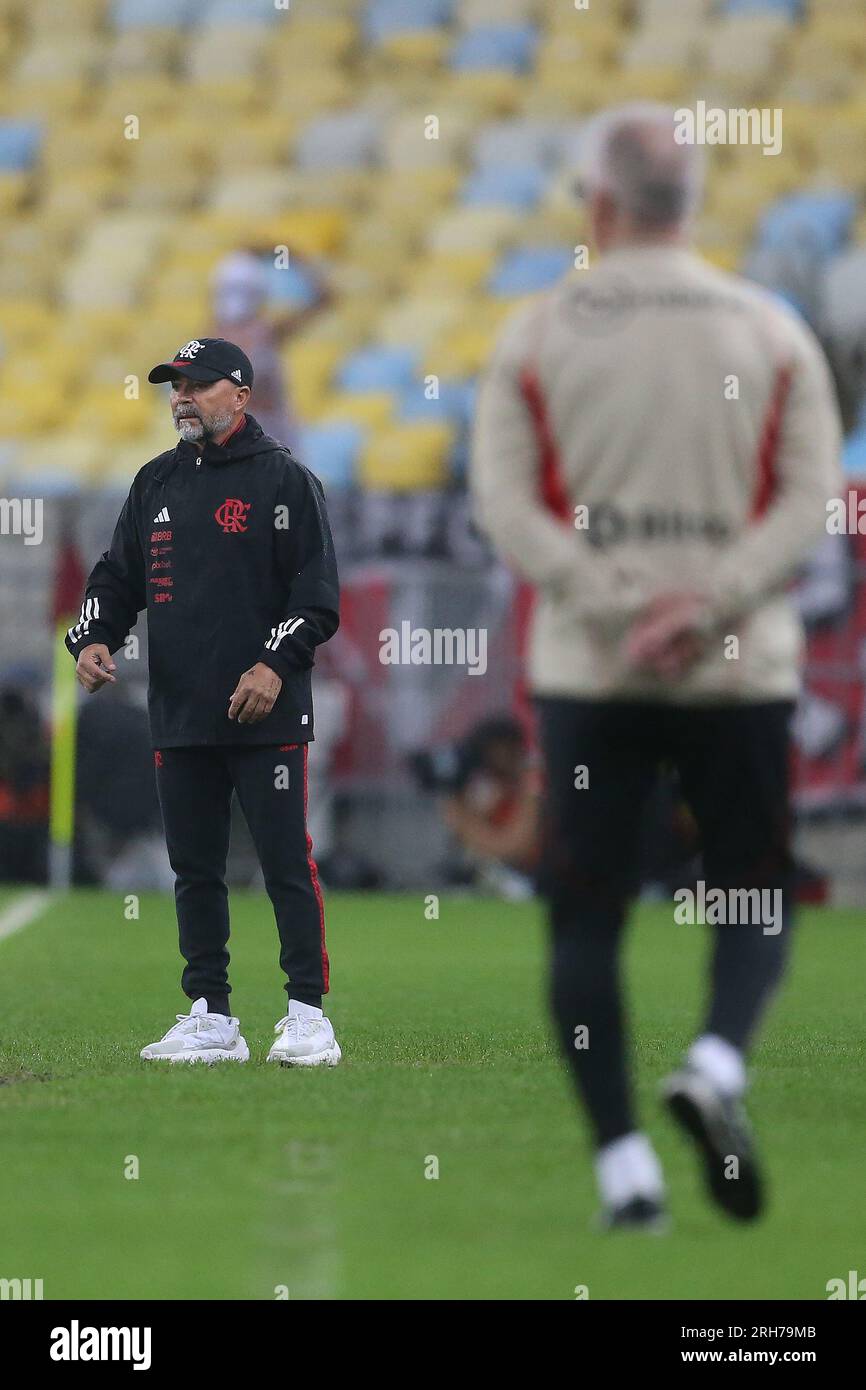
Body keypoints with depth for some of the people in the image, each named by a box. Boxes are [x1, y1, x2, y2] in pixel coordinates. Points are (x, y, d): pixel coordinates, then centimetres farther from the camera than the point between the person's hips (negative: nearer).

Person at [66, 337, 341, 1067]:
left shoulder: (284, 480, -2)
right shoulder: (156, 483, 15)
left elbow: (318, 593, -6)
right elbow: (117, 575, 18)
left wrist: (275, 664, -18)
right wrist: (93, 638, -1)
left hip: (266, 716, -6)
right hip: (180, 717, 6)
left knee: (287, 864, -6)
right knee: (194, 869, 8)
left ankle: (308, 1015, -3)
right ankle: (211, 1018, 13)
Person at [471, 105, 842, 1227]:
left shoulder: (538, 333, 2)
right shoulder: (773, 332, 4)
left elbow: (505, 502, -6)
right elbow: (811, 498, -4)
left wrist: (618, 612, -10)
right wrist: (706, 606, -12)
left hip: (587, 673, 0)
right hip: (741, 672, 0)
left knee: (587, 918, 6)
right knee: (754, 898, 11)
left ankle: (623, 1163, -1)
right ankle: (718, 1061, -17)